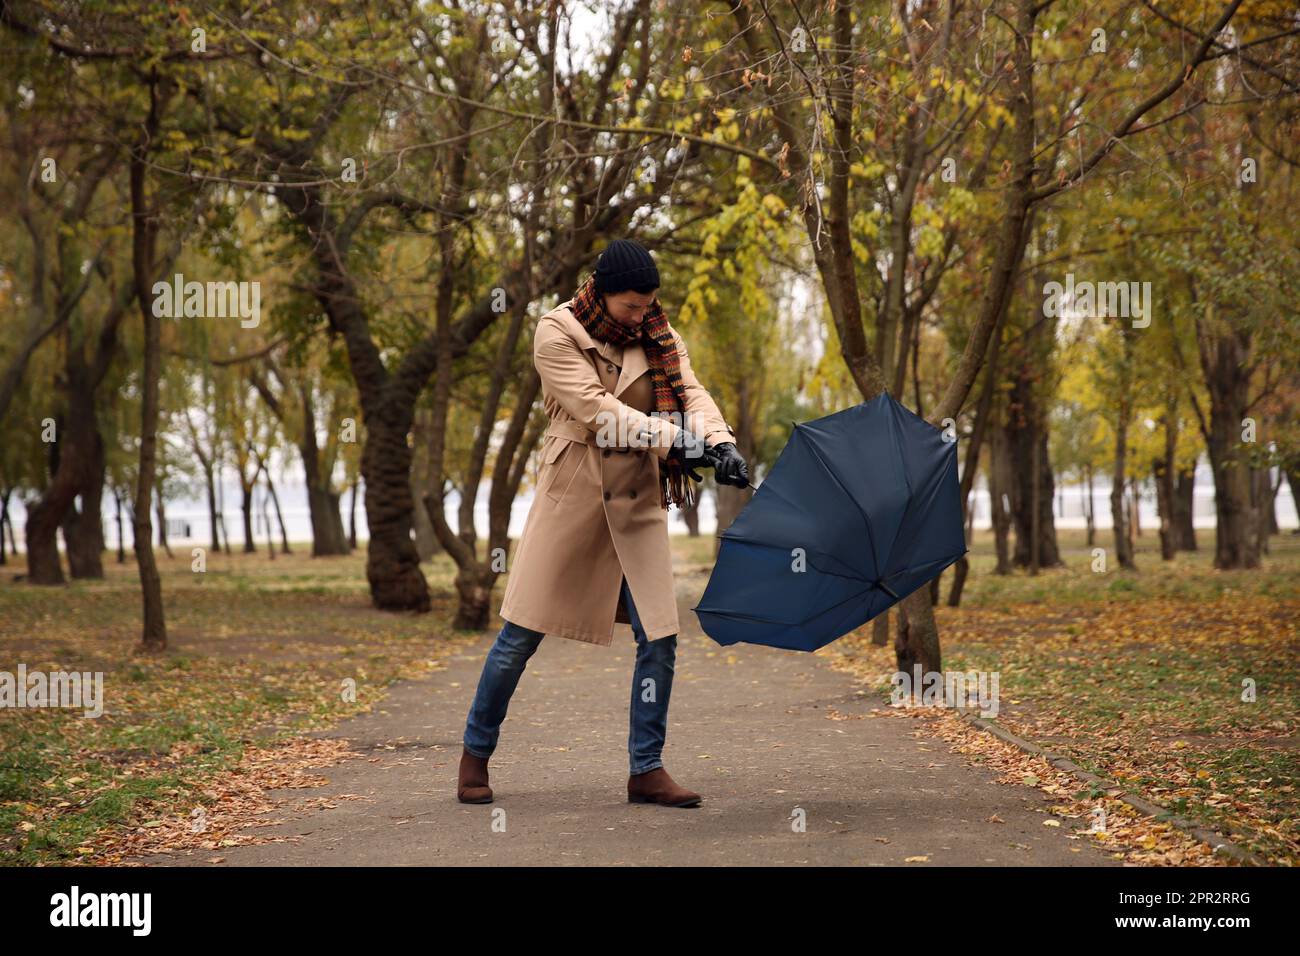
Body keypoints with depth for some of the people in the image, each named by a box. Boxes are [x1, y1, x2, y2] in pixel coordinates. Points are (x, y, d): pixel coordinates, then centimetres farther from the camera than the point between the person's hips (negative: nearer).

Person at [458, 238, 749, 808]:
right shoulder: (557, 332, -8)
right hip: (571, 496, -4)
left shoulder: (657, 336, 6)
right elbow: (595, 408, -20)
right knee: (521, 634, 1)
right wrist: (672, 438, -29)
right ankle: (475, 754, 18)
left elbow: (690, 391, -8)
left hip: (638, 501, 4)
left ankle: (646, 770, 9)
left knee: (660, 637, -3)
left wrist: (720, 441, -28)